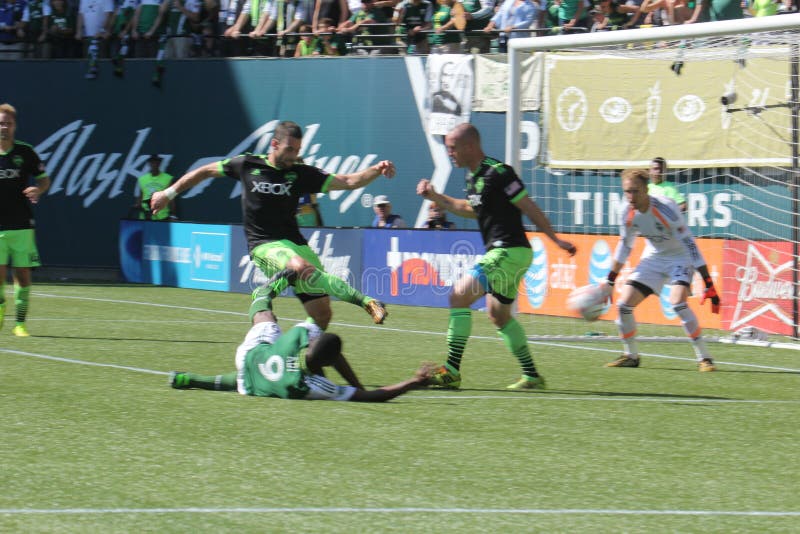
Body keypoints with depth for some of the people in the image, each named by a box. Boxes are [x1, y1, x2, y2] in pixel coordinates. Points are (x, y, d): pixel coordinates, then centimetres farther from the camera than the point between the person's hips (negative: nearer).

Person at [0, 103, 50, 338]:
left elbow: (44, 179, 11)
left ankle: (20, 322, 10)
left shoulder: (25, 152, 2)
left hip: (22, 225, 1)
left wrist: (38, 190, -10)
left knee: (23, 275, 0)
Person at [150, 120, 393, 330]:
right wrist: (169, 193, 21)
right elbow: (206, 171, 17)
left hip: (296, 243, 3)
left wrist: (376, 170, -19)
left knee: (322, 314, -7)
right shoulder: (247, 165, 3)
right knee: (301, 268, -37)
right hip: (263, 245, -3)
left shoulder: (300, 173, 4)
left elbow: (348, 181, -2)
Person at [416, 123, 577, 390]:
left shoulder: (497, 173, -16)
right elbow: (472, 209, 30)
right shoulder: (473, 176, 13)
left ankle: (451, 372, -18)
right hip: (500, 251, 11)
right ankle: (532, 376, 25)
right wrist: (436, 197, 24)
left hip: (509, 252, -11)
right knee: (499, 315, 19)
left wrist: (556, 240, -12)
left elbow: (528, 207, -14)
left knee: (459, 296, -16)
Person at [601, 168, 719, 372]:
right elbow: (624, 246, 6)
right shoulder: (626, 211, -12)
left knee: (678, 303, -29)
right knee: (623, 304, -5)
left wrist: (709, 284, -31)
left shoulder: (665, 208, -30)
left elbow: (689, 244, -28)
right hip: (653, 258, 6)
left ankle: (703, 357, -18)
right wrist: (610, 282, 9)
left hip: (680, 257, -6)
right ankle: (631, 356, 16)